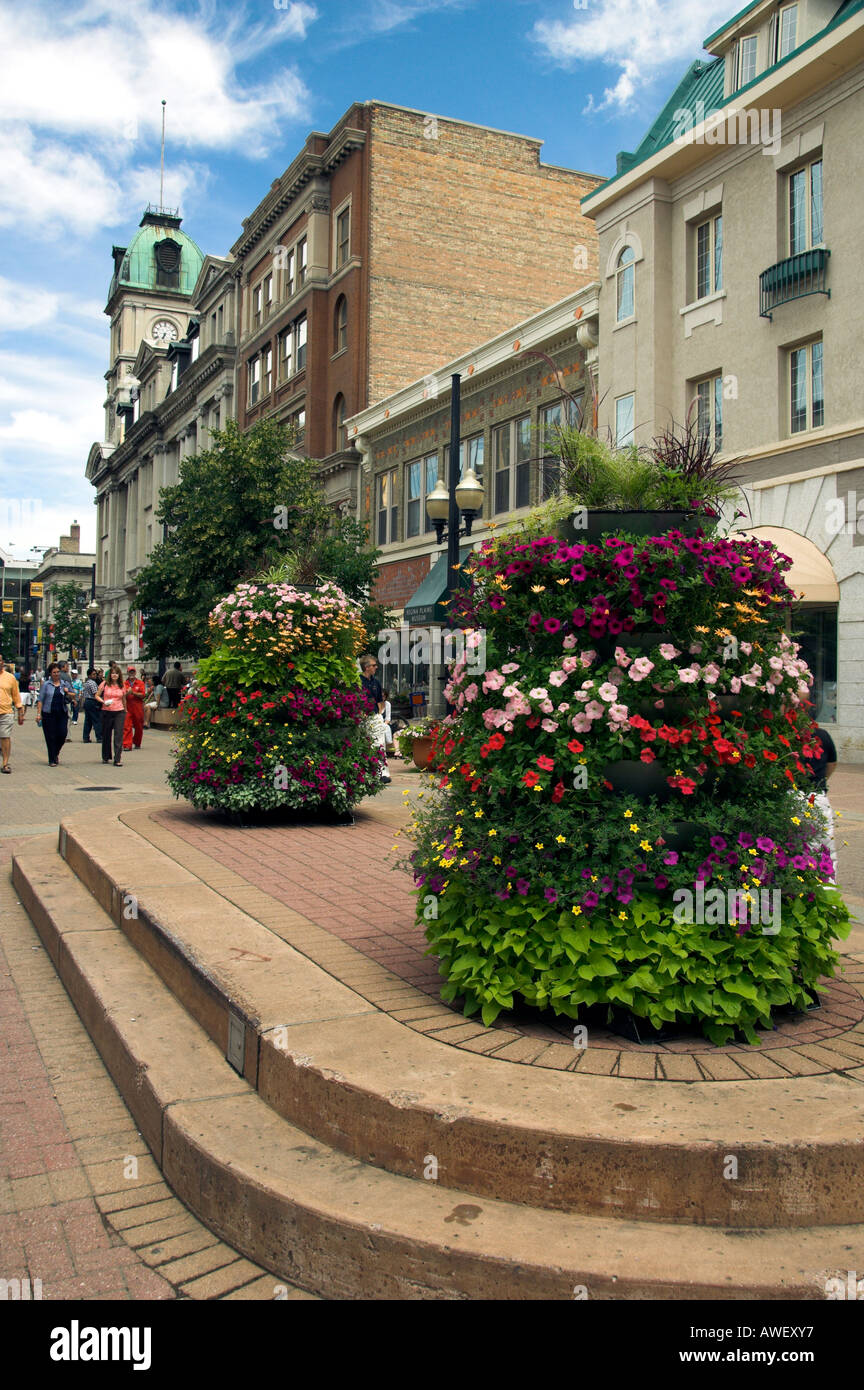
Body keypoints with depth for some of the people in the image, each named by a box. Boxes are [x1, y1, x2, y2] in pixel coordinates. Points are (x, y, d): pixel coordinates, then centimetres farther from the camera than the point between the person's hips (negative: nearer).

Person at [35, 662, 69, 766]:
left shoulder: (64, 683, 10)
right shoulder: (46, 684, 2)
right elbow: (40, 699, 0)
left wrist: (68, 693, -6)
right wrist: (38, 713, -7)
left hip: (62, 714, 2)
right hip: (49, 714, -2)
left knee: (63, 734, -4)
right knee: (51, 737, 1)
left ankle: (56, 753, 23)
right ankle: (52, 760, 10)